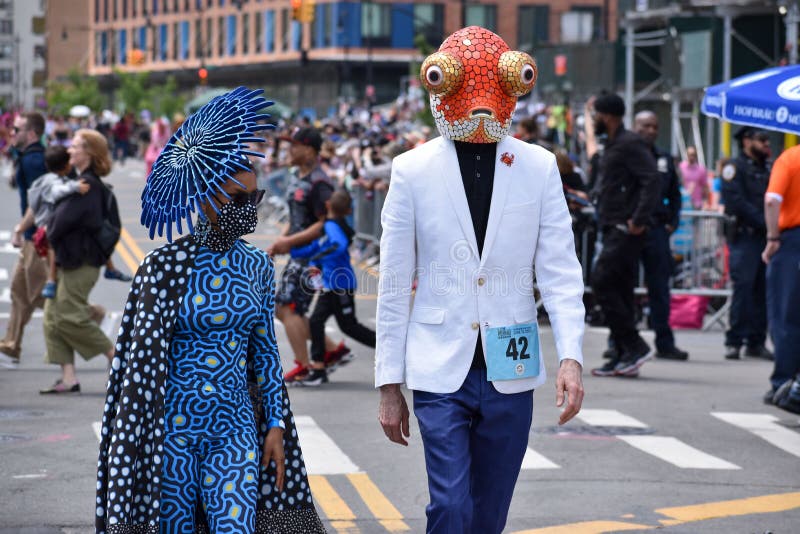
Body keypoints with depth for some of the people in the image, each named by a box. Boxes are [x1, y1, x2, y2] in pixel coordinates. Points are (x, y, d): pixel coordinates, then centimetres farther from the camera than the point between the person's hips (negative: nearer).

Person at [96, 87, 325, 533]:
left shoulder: (258, 266, 6)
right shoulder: (167, 265, -9)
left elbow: (266, 350, 12)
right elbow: (143, 357, -8)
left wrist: (276, 425, 9)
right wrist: (135, 441, -10)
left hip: (234, 429, 4)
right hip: (175, 427, -3)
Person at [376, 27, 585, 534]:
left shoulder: (539, 168, 2)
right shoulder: (413, 170, -1)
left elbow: (560, 269, 0)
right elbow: (394, 285, 2)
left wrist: (571, 357, -13)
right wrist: (389, 383, 2)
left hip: (510, 373, 2)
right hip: (440, 373, -2)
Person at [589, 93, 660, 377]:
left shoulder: (630, 145, -11)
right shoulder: (612, 146, 20)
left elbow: (652, 181, -21)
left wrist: (638, 220, -24)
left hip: (625, 230, -10)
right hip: (613, 229, 10)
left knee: (602, 282, -15)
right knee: (619, 290, 9)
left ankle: (634, 345, -13)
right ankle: (624, 357, 10)